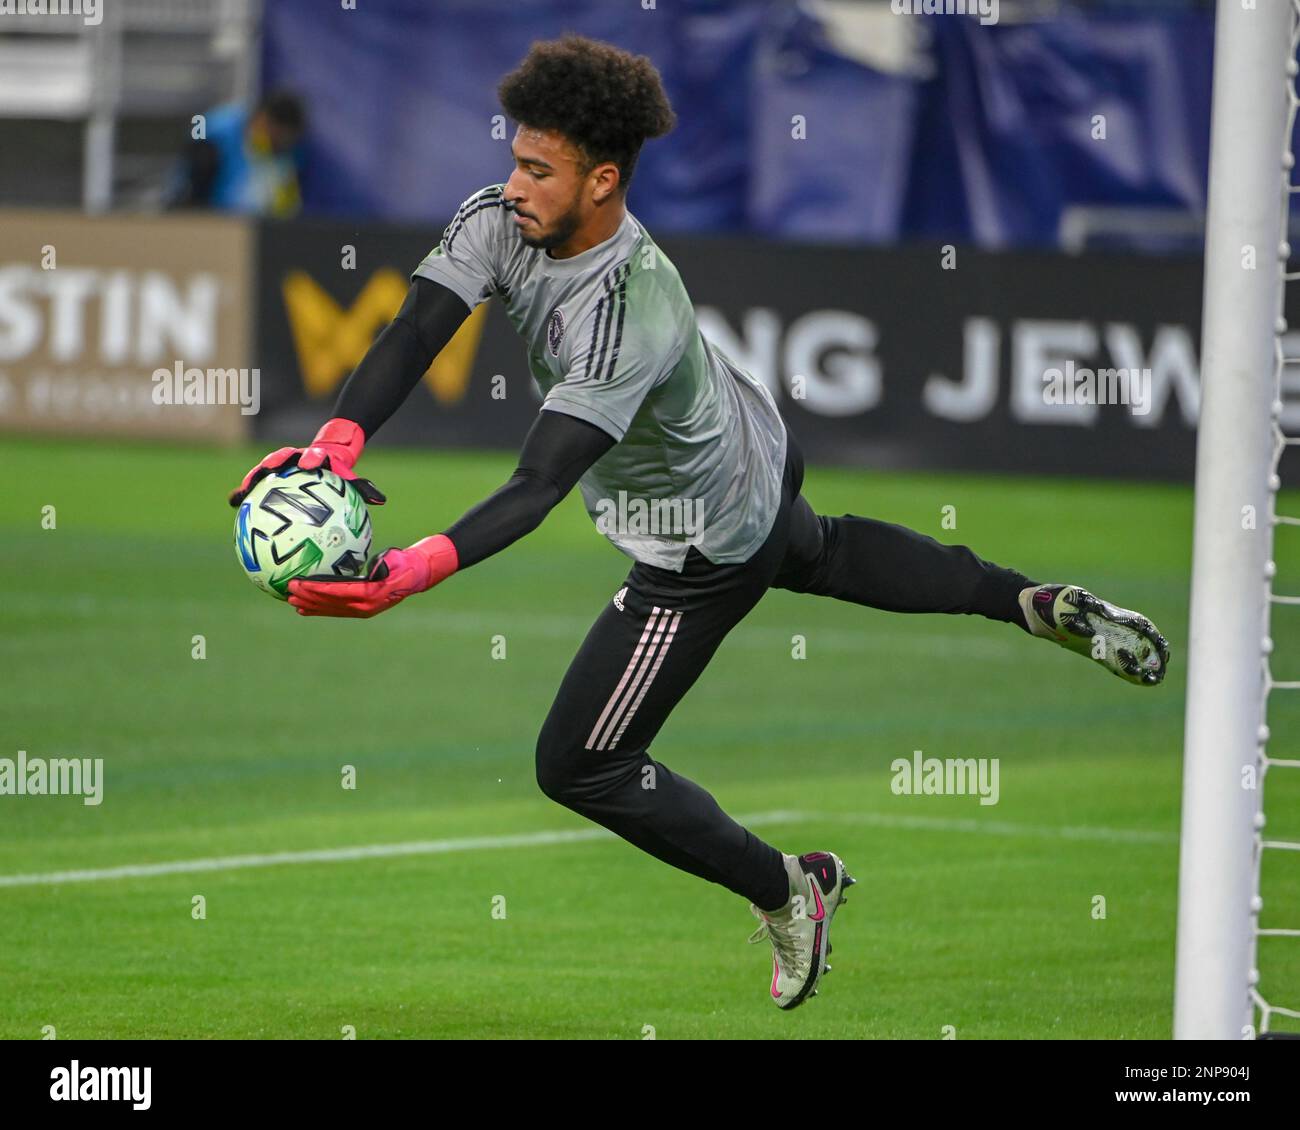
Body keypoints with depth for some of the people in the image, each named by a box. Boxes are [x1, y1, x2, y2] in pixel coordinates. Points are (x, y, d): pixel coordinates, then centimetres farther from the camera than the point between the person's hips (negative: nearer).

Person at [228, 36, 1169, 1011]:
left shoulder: (631, 319, -42)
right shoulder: (501, 223, -20)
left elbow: (541, 484, -48)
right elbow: (417, 330, -29)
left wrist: (411, 574, -61)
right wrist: (338, 441, -47)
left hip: (703, 553, -9)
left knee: (580, 766, 1)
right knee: (811, 554, 40)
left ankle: (785, 890, 17)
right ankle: (1036, 603, 47)